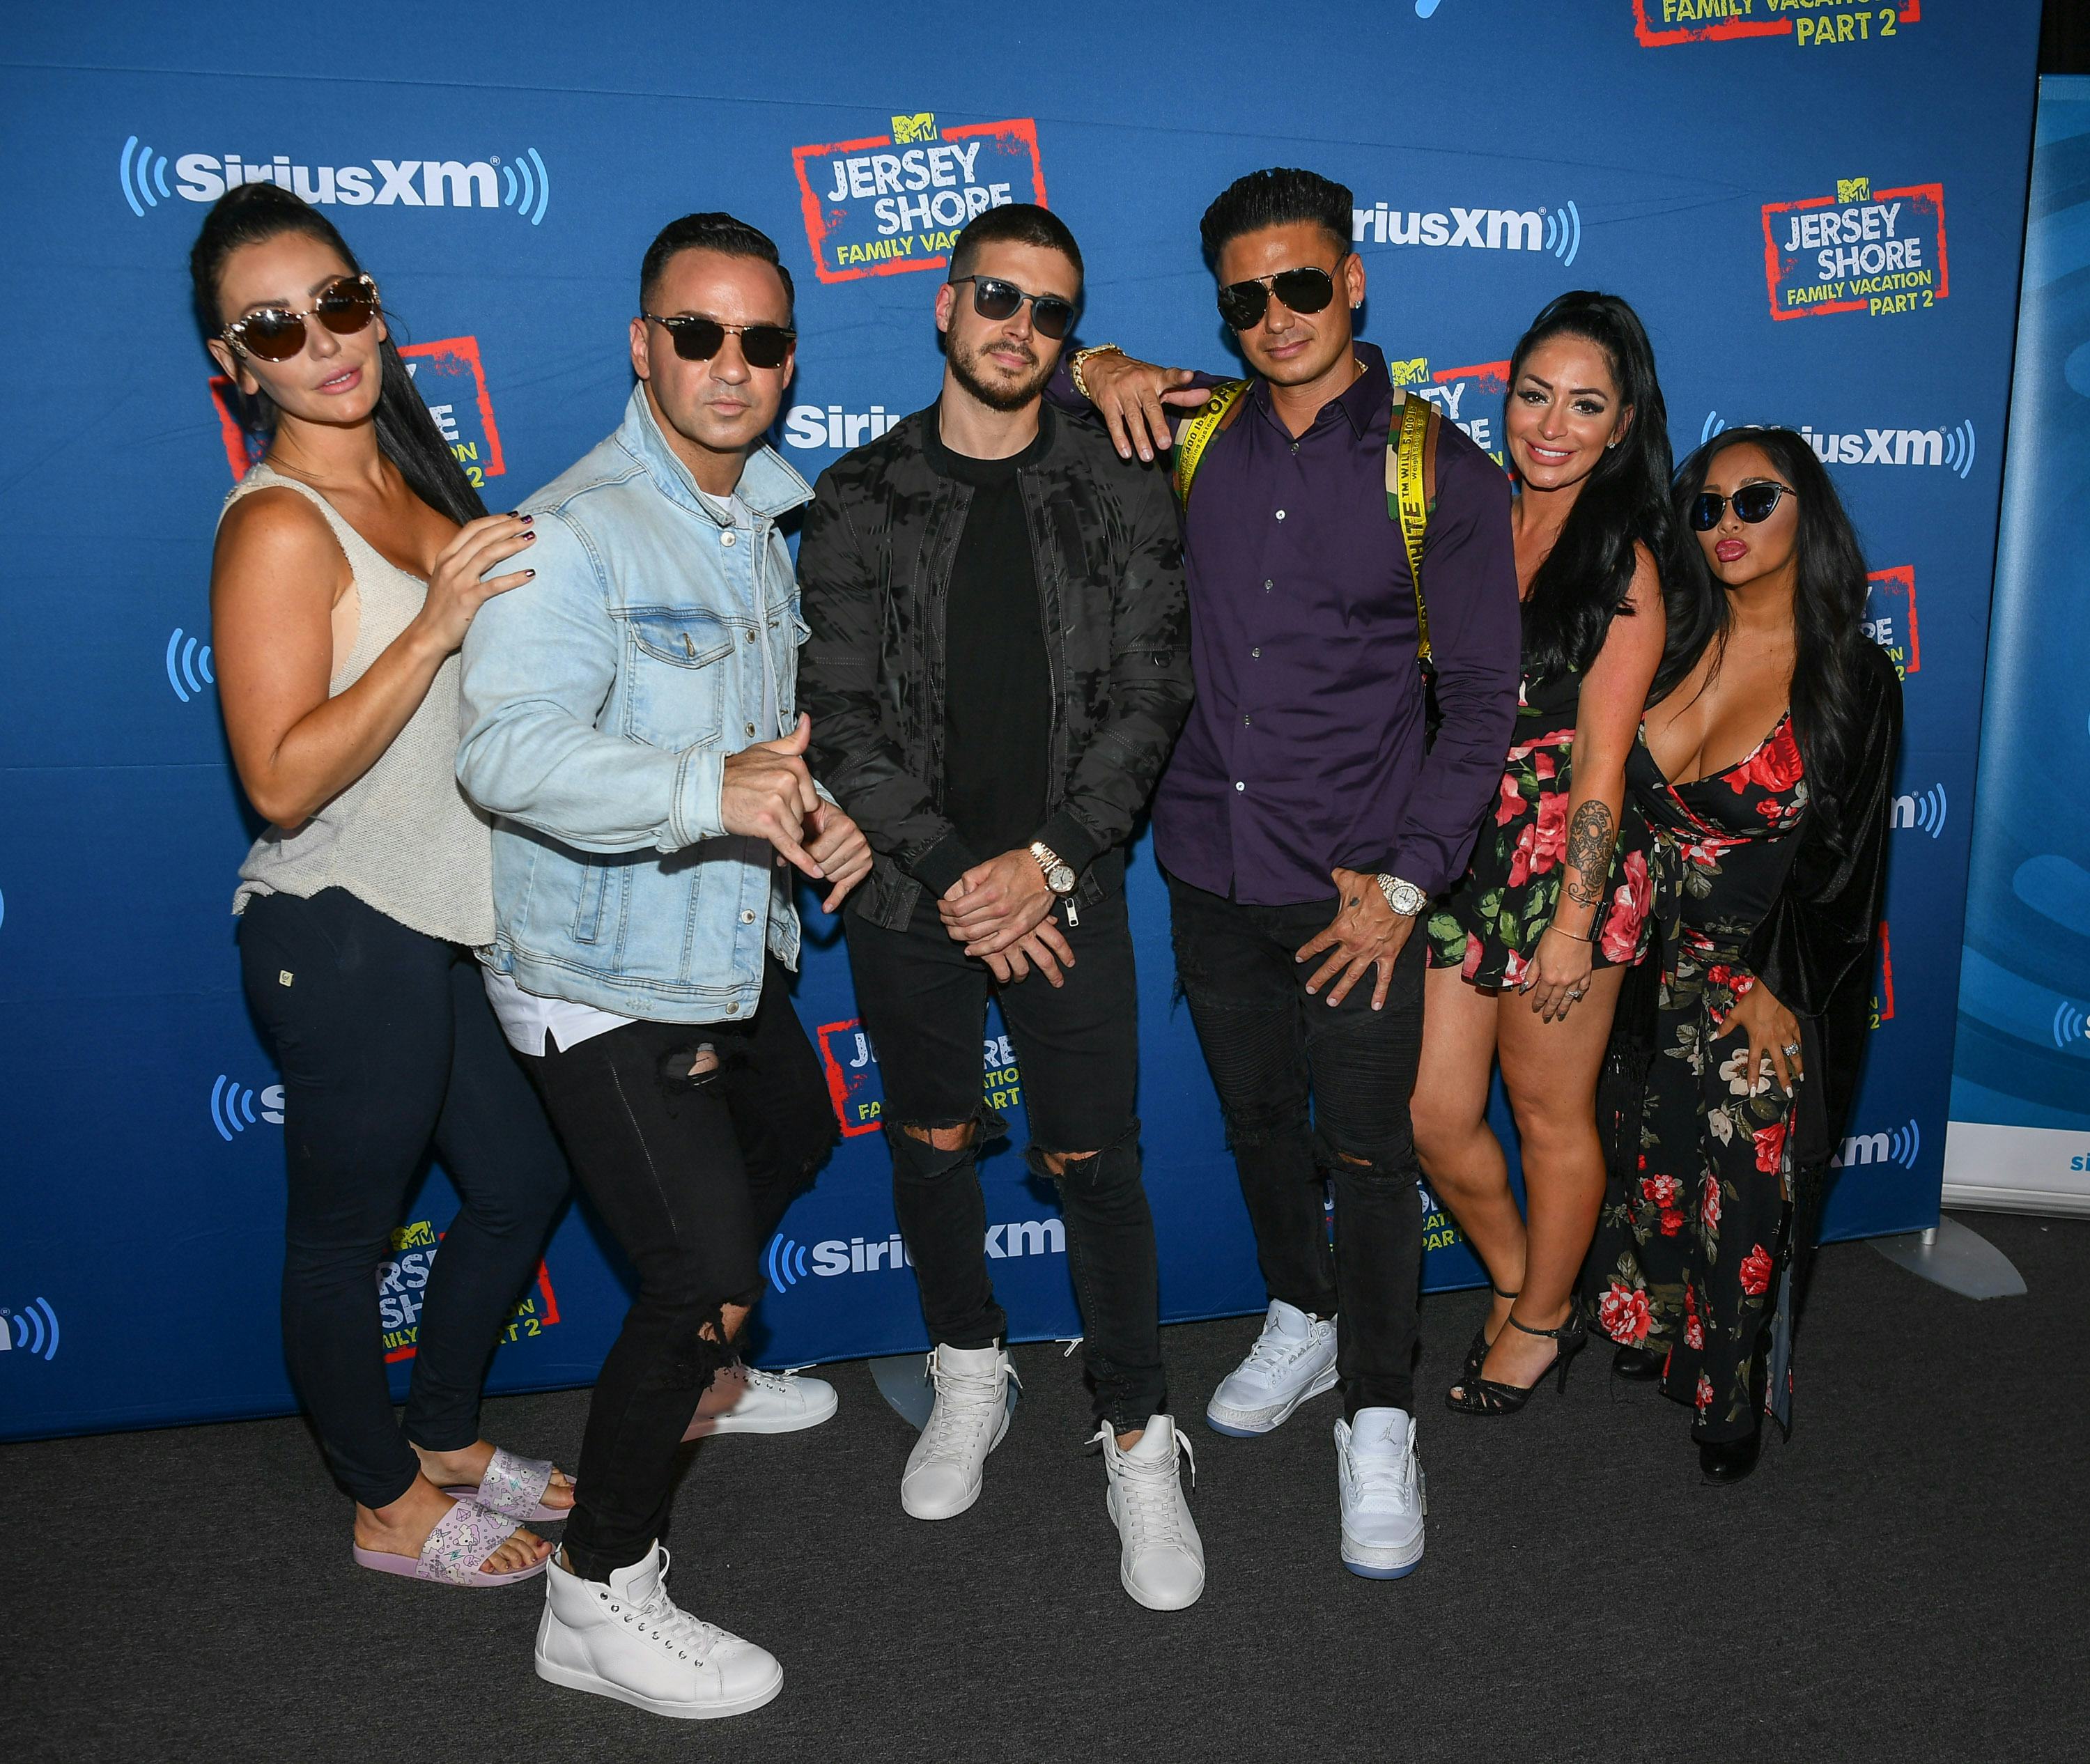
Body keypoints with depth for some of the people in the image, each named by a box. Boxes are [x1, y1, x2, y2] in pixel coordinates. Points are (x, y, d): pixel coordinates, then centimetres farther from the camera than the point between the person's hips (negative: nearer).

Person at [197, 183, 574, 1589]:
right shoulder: (279, 525, -18)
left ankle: (445, 1434, 41)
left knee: (525, 1180, 20)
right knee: (347, 1234, 10)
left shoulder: (408, 476, 8)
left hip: (449, 916, 9)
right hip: (345, 936, -9)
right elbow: (283, 779, -25)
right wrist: (433, 629, -30)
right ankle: (393, 1507, 31)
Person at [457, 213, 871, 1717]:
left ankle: (695, 1373, 54)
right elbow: (512, 750, -33)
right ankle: (600, 1597, 8)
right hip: (606, 979, -9)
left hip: (733, 952, 9)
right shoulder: (573, 534, -20)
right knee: (705, 1271, -11)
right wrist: (714, 788, -47)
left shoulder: (760, 525, 10)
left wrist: (818, 806, 1)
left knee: (790, 1145, 28)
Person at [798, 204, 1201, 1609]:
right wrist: (949, 871, -13)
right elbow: (843, 714, -4)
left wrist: (1049, 857, -13)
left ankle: (1139, 1435, 19)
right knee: (931, 1146, 14)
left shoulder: (1120, 493, 2)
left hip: (1067, 886, -1)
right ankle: (971, 1374, 38)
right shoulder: (861, 497, 1)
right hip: (910, 892, 2)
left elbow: (1149, 698, -2)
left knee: (1096, 1164, 2)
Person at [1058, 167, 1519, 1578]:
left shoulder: (1440, 472, -5)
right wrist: (1097, 367, -2)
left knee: (1368, 1152, 0)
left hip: (1357, 882, -3)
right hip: (1211, 866, 4)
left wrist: (1407, 882, -12)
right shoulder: (1192, 431, 4)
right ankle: (1301, 1321, 41)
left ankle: (1379, 1421, 18)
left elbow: (1481, 702, -4)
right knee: (1260, 1124, 18)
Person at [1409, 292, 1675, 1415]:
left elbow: (1601, 760, -10)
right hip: (1452, 857, 4)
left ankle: (1543, 1321, 33)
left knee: (1550, 1114, 11)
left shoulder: (1623, 566, -7)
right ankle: (1514, 1281, 35)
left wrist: (1576, 920, -12)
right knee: (1434, 1115, 7)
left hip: (1563, 864, -4)